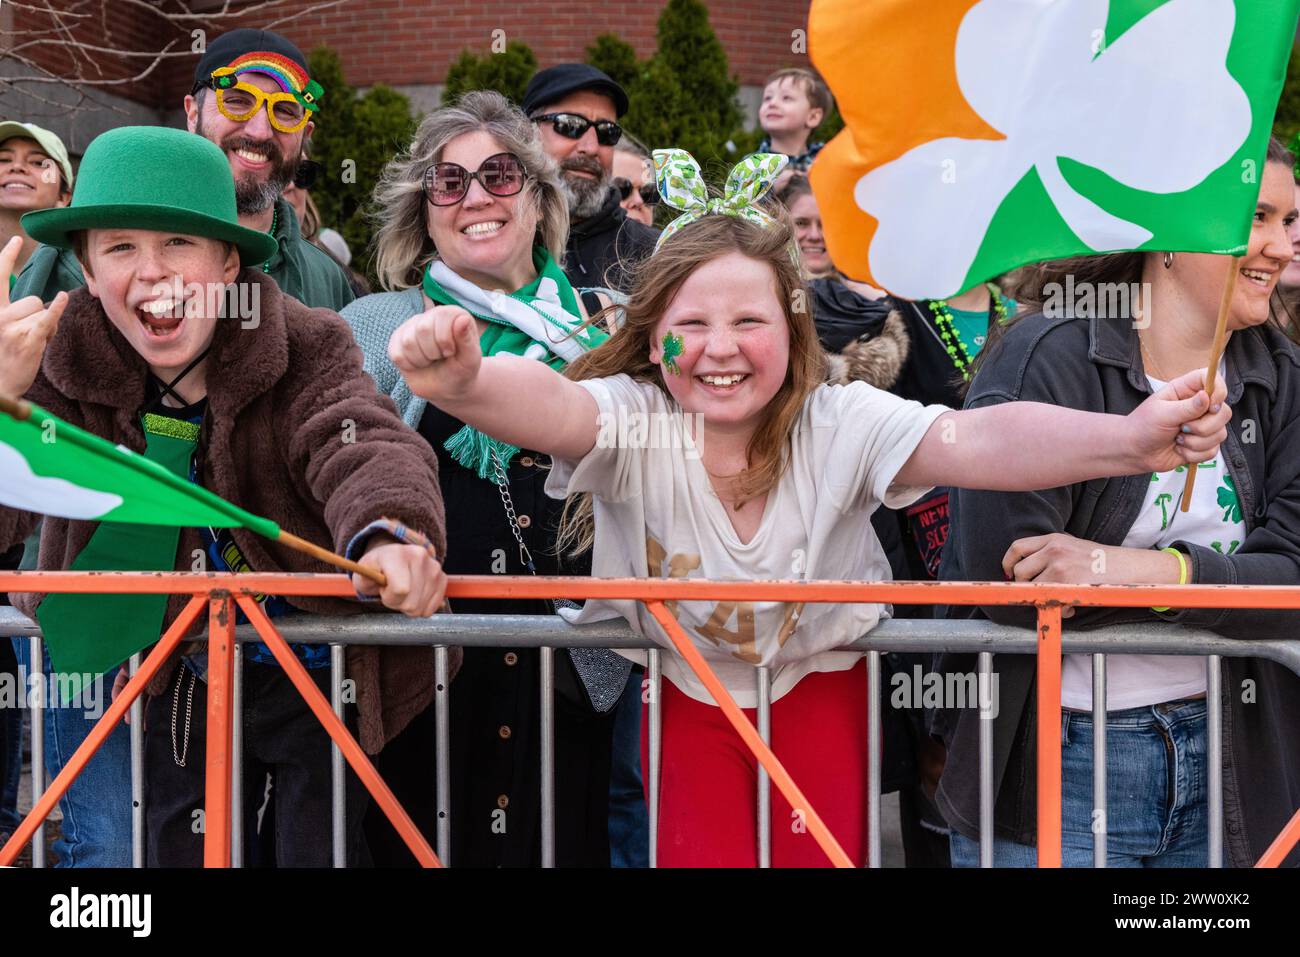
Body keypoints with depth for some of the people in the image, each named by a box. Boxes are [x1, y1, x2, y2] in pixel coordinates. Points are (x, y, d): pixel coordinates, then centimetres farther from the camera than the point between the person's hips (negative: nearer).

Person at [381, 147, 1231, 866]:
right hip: (684, 695, 0)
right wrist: (465, 380, -70)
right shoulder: (633, 425, -24)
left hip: (822, 689, 0)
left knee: (823, 853, 4)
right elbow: (550, 408, -46)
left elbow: (975, 441, -40)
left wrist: (1129, 442, -57)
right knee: (698, 855, 0)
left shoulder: (841, 426, -24)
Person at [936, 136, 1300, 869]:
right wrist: (1223, 578, -14)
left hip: (1231, 771, 5)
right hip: (1056, 772, -5)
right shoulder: (1046, 357, -11)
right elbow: (1006, 579, -22)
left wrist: (1145, 571, -25)